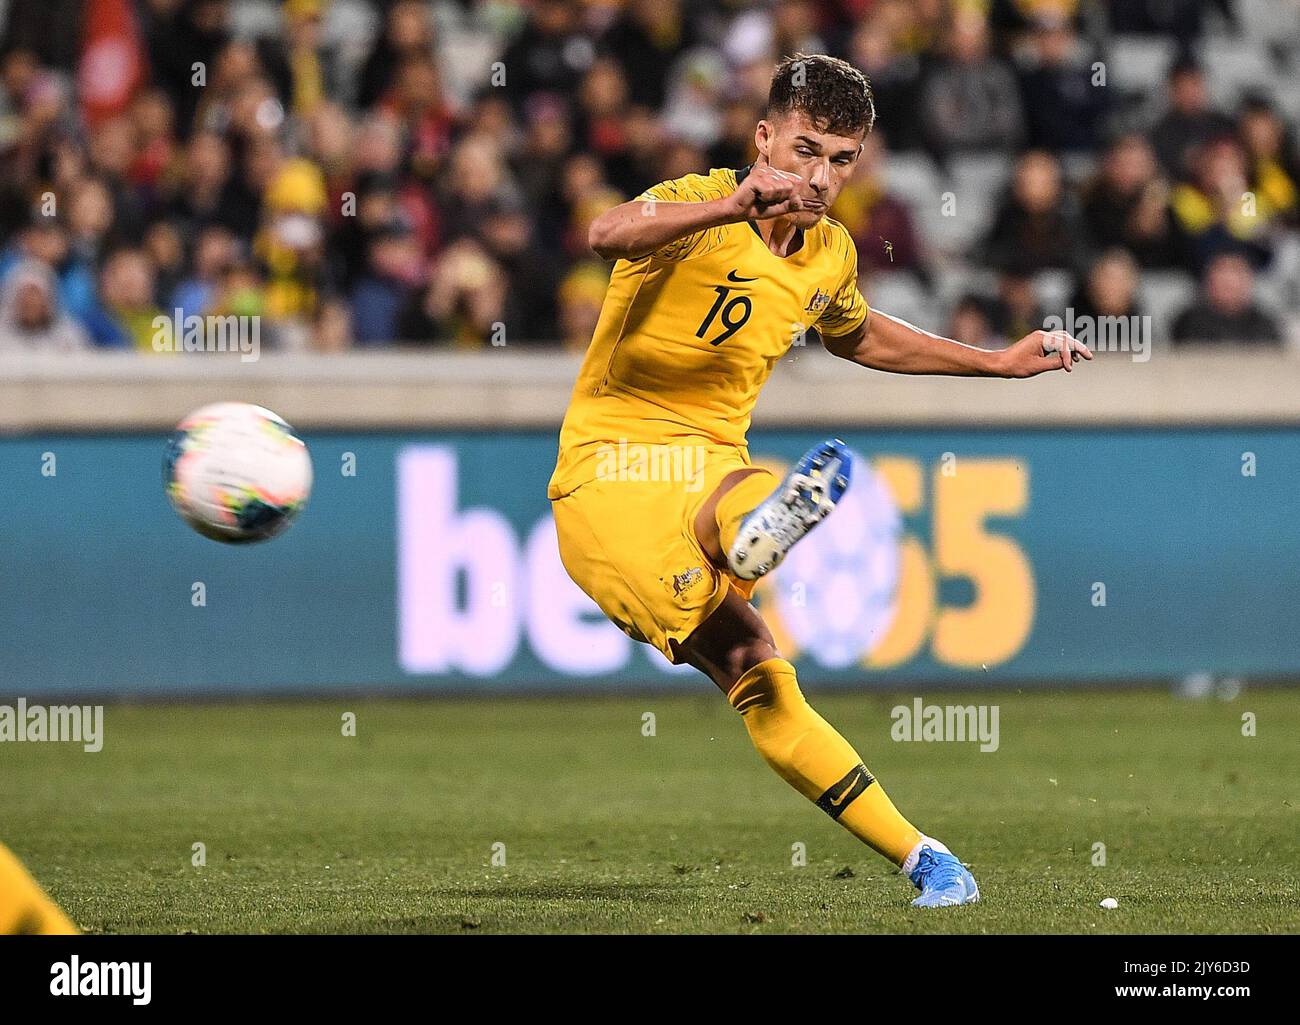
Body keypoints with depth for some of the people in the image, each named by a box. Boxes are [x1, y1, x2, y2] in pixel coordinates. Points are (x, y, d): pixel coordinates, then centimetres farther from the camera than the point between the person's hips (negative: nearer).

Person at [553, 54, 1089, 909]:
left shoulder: (831, 257, 7)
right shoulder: (699, 205, -16)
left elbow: (857, 336, 33)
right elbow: (609, 234, -42)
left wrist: (1003, 362, 30)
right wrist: (730, 207, -59)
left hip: (711, 472, 9)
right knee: (756, 674, -30)